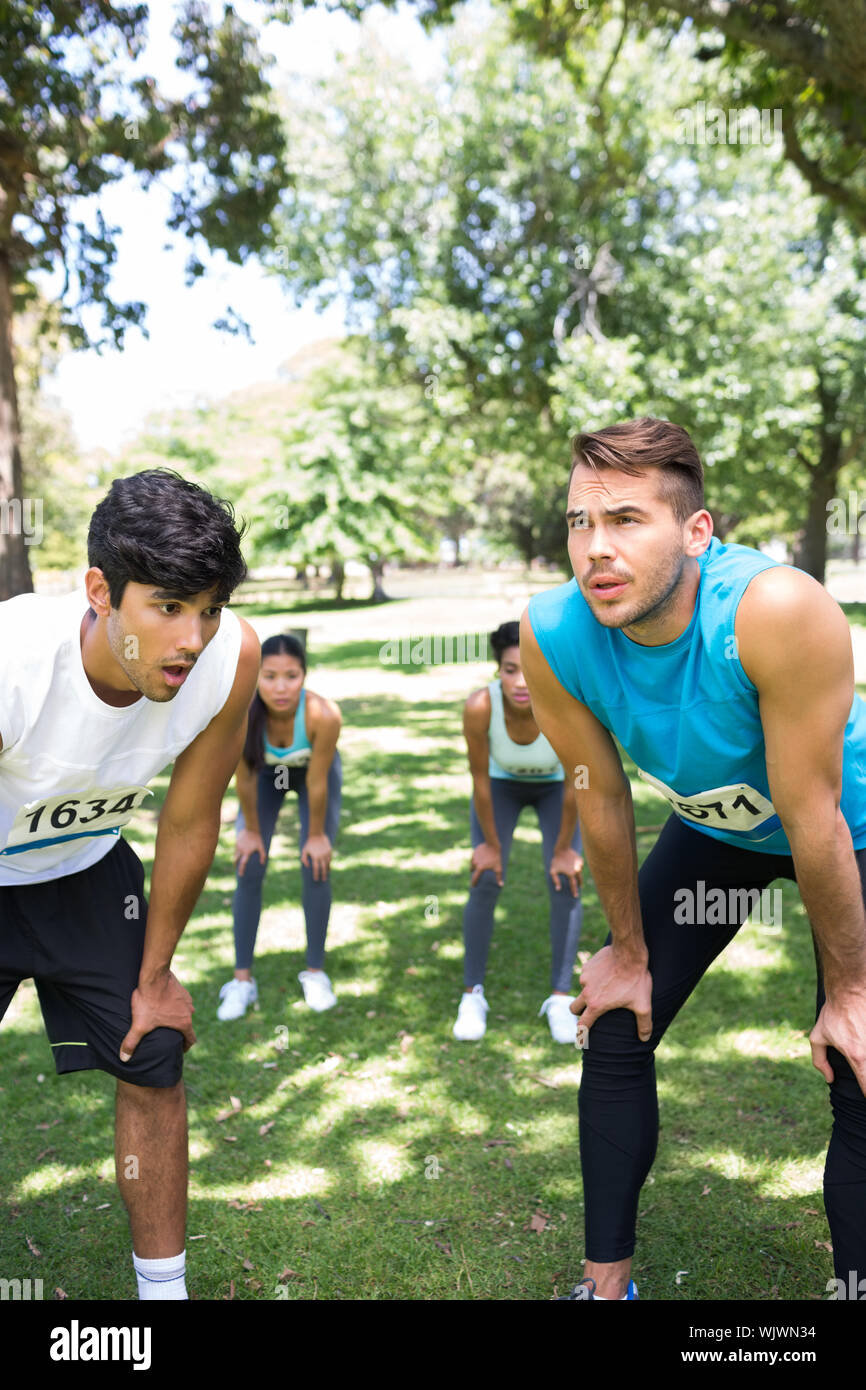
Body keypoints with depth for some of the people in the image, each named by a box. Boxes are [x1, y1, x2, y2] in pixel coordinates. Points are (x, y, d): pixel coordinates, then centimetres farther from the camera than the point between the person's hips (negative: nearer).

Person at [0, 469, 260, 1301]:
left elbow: (189, 823, -12)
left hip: (87, 868, 3)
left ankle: (164, 1284, 26)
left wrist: (154, 975, -1)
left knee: (153, 1065, 6)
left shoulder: (230, 657, -27)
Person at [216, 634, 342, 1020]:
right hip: (267, 772, 1)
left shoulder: (323, 715, -41)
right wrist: (252, 830, -9)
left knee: (316, 869, -7)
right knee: (249, 871, -5)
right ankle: (242, 980, 7)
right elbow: (244, 778, -21)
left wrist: (316, 835, -14)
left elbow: (316, 783, -27)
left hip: (315, 771, -1)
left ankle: (315, 973, 12)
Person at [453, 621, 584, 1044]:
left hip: (555, 786, 0)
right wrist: (490, 844, -11)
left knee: (565, 884, -10)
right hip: (502, 785, 0)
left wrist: (564, 849, -13)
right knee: (485, 882, -10)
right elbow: (480, 779, -22)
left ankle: (560, 998, 6)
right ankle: (472, 993, 7)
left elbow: (574, 787, -24)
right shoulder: (480, 706, -38)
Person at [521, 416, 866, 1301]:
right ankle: (606, 1279, 23)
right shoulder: (553, 634, -27)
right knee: (614, 1035, 3)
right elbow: (601, 803, -14)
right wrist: (629, 955, -2)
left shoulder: (777, 611, -40)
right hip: (710, 827, 4)